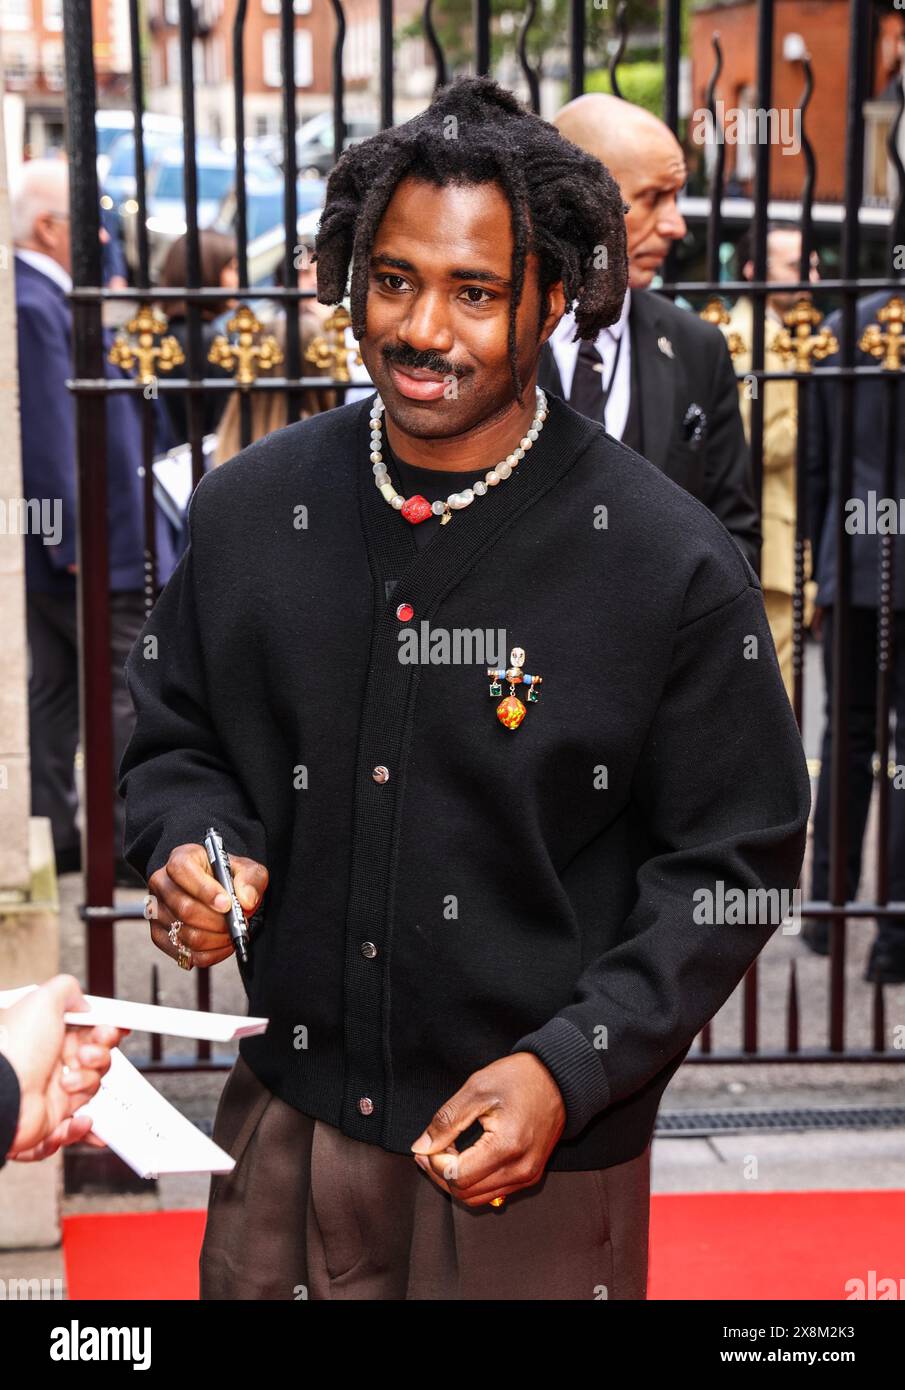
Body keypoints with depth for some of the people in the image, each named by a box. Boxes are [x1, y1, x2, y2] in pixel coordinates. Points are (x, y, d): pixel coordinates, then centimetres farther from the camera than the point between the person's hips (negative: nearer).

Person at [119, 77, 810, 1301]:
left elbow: (732, 863, -8)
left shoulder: (672, 565, -13)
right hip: (289, 1125, 3)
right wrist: (192, 847, -10)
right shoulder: (244, 512, -2)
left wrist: (570, 1068, -17)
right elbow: (178, 740, 12)